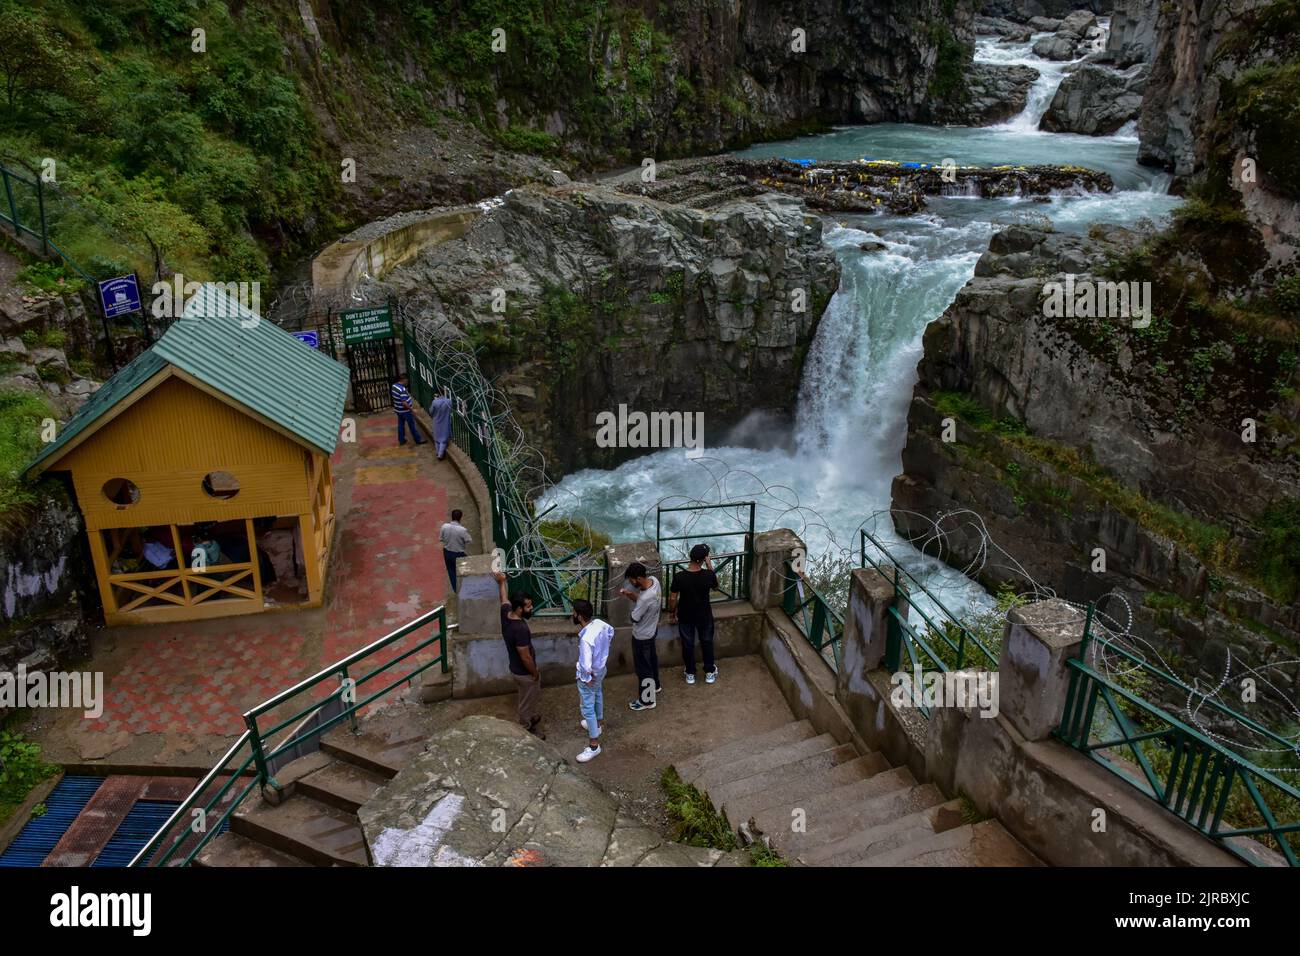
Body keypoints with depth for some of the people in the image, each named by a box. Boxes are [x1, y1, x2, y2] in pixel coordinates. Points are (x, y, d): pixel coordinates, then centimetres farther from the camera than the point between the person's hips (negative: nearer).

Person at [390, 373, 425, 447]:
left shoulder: (394, 386, -1)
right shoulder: (402, 389, -30)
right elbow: (404, 403, -30)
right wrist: (412, 409, -20)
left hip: (398, 410, 8)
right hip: (405, 411, -8)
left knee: (401, 424, 20)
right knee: (412, 426, 7)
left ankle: (401, 440, 30)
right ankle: (418, 440, 20)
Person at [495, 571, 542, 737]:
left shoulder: (506, 613, -11)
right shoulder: (520, 628, -35)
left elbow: (504, 599, 14)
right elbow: (525, 657, -28)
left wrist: (501, 582, 28)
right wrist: (536, 674, -13)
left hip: (515, 669, 8)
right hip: (525, 673, -8)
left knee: (529, 701, 29)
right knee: (527, 705, 13)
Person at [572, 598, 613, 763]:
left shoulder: (586, 638, -40)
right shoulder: (599, 623, -15)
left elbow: (586, 667, -37)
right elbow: (611, 632, 9)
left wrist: (587, 680, -17)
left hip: (590, 675, -8)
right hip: (602, 668, 8)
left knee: (587, 708, 8)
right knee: (597, 695, 31)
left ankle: (594, 745, 20)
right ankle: (597, 723, 55)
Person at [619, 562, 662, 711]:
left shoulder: (645, 598, -40)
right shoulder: (654, 580, -15)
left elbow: (634, 618, -24)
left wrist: (632, 597, -16)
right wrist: (631, 595, -12)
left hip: (642, 636, -9)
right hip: (652, 630, 9)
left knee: (643, 667, 11)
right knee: (651, 658, 29)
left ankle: (647, 700, 29)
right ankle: (655, 685, 52)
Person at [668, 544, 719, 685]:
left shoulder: (679, 576, -25)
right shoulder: (708, 575, -23)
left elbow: (673, 598, -14)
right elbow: (715, 586, 1)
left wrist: (671, 612, 5)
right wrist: (710, 566, 0)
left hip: (685, 616, 0)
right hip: (704, 615, 0)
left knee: (687, 644, 20)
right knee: (707, 642, 22)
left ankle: (690, 674, 36)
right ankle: (710, 672, 36)